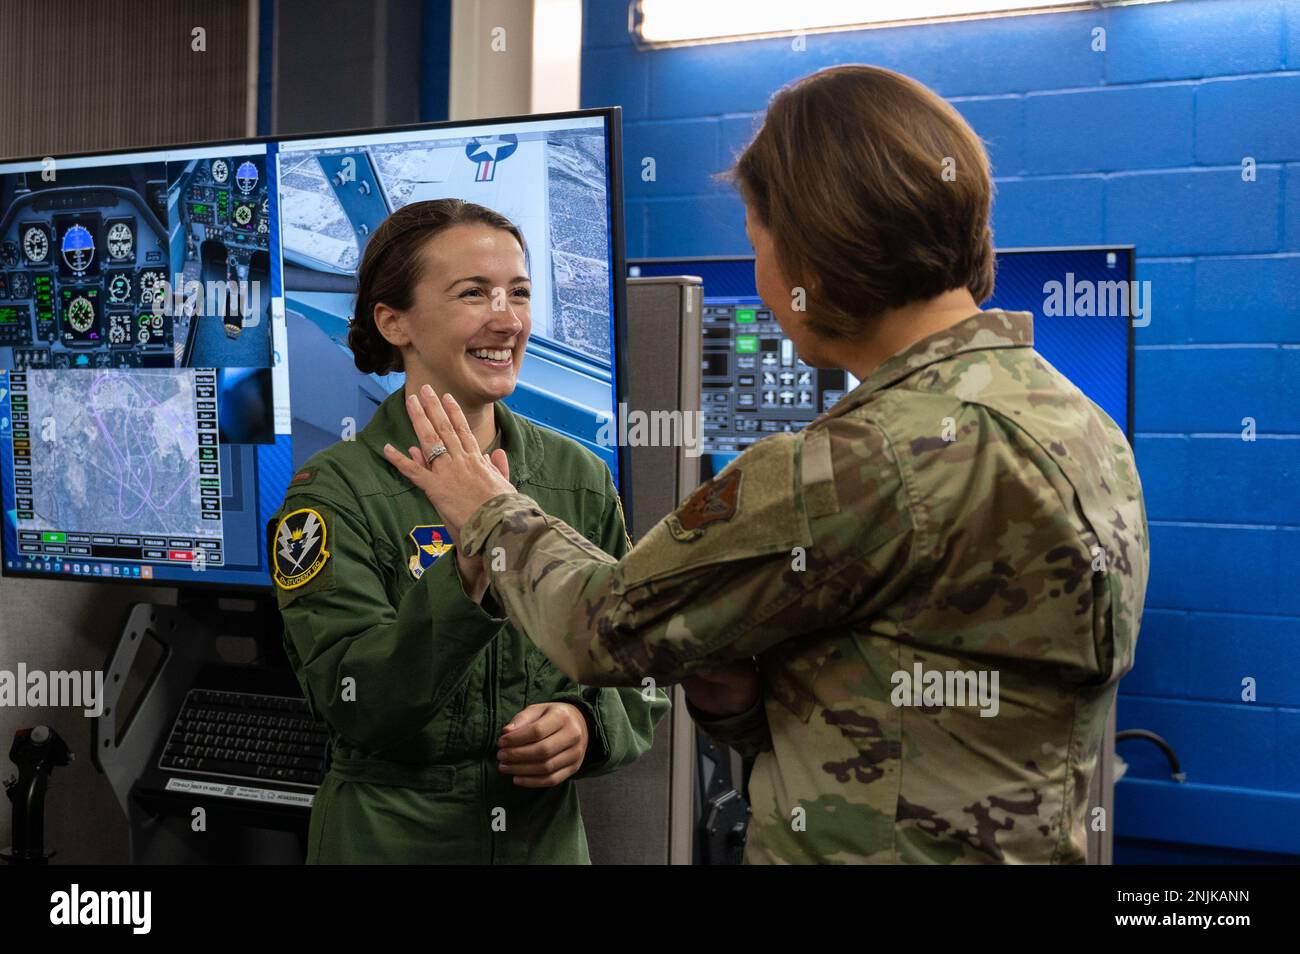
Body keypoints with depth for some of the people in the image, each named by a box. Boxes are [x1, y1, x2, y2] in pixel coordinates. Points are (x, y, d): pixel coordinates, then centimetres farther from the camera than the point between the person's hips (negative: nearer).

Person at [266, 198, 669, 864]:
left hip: (547, 834, 3)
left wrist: (589, 723, -15)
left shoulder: (581, 478, -1)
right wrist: (466, 577, -34)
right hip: (389, 839, -3)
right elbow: (354, 705, -21)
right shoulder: (334, 490, -12)